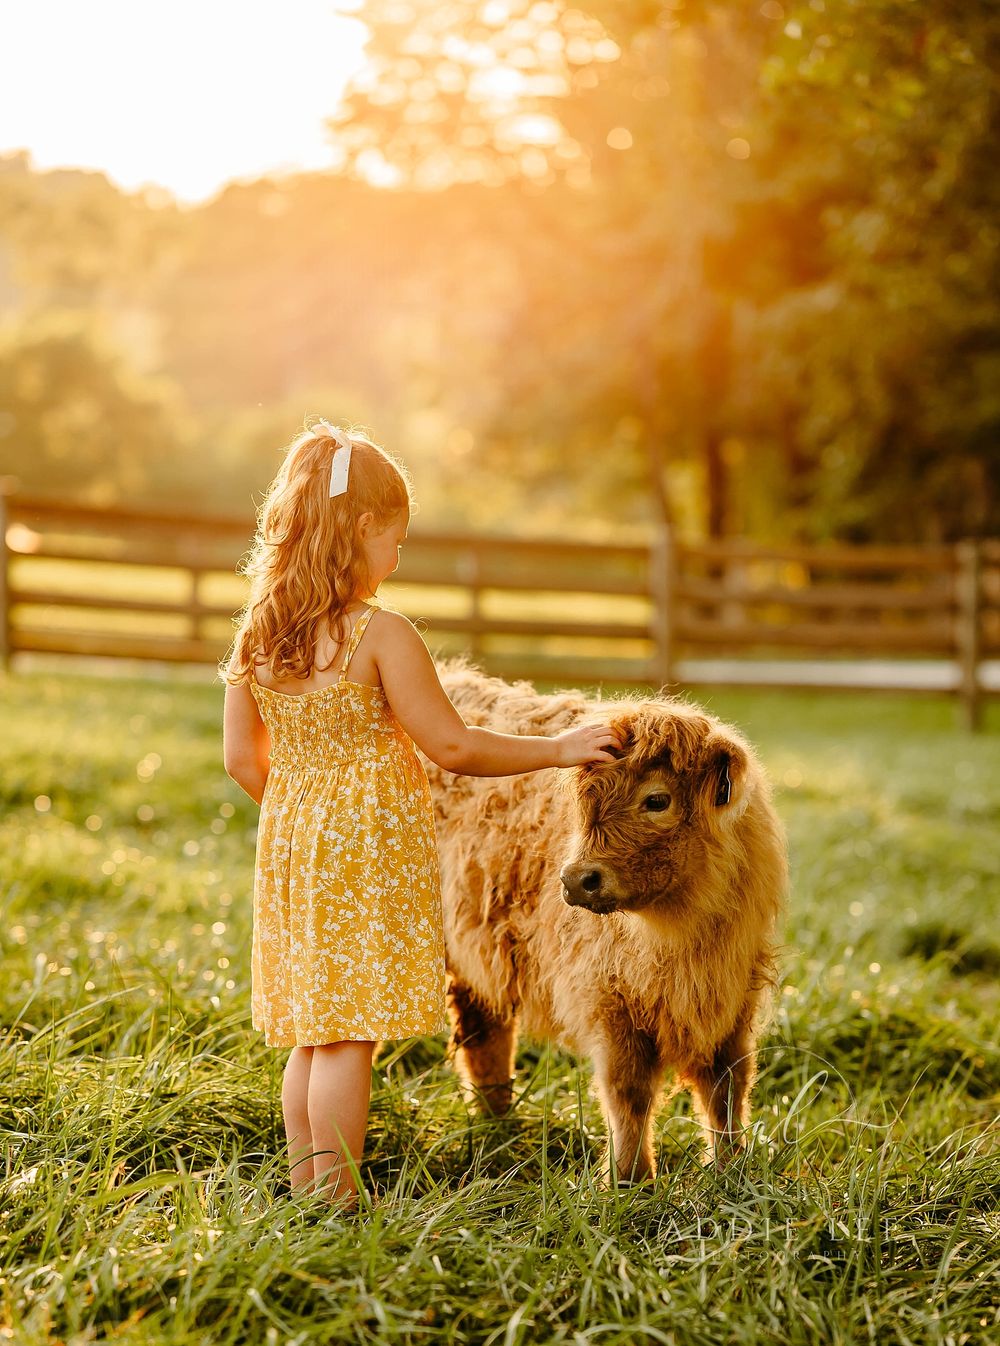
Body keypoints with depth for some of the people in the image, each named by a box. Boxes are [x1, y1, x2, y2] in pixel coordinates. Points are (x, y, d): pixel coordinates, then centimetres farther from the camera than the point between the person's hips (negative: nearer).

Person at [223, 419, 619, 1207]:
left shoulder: (255, 639, 3)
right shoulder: (381, 636, -16)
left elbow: (244, 759, 9)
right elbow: (452, 747, -13)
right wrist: (557, 750, -3)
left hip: (292, 847, 7)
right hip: (370, 858, -7)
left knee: (313, 1035, 15)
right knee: (350, 1036, -2)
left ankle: (305, 1190, 23)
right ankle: (337, 1201, 3)